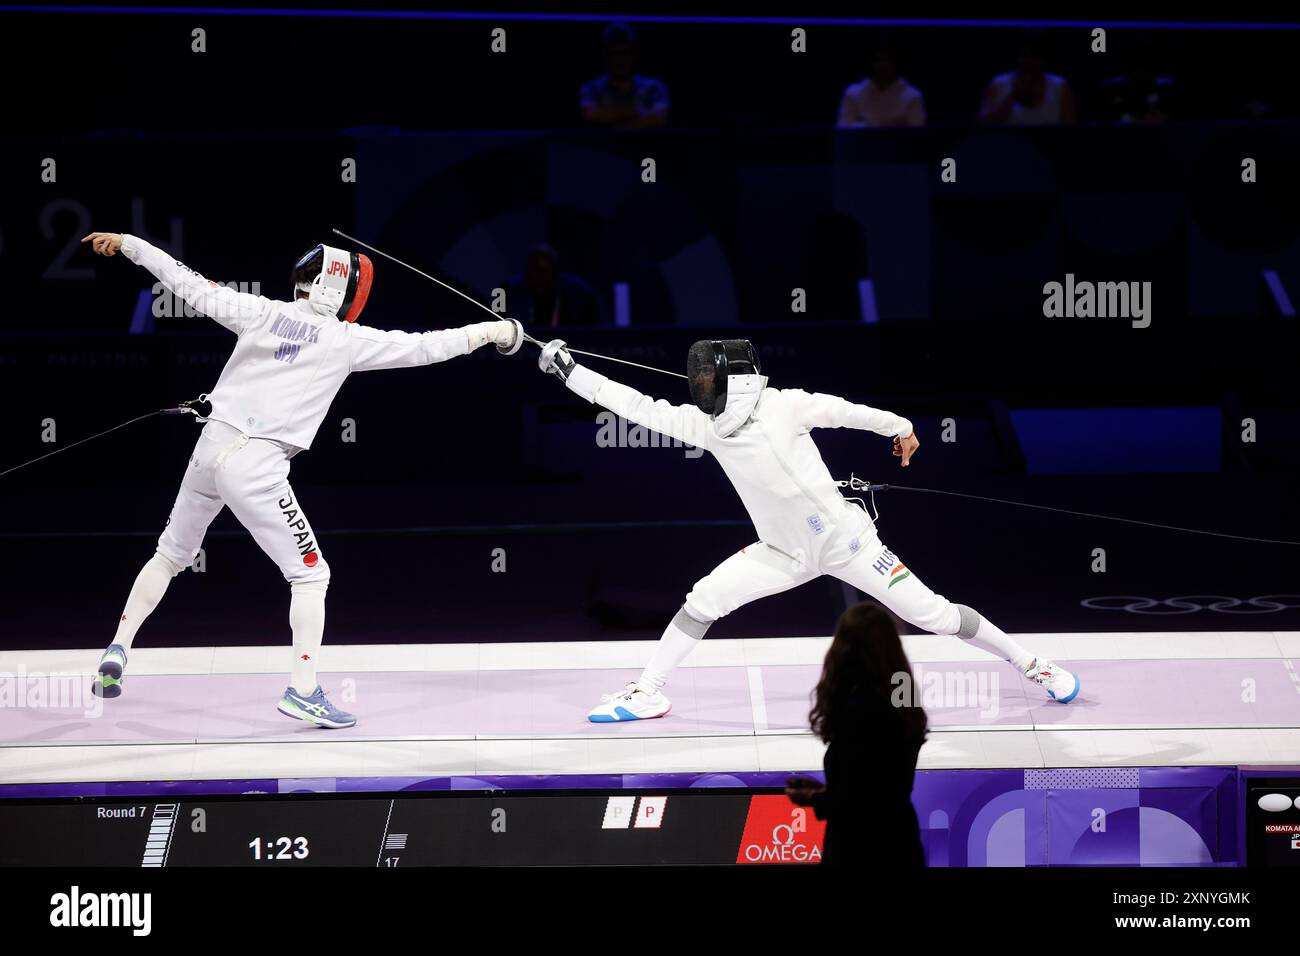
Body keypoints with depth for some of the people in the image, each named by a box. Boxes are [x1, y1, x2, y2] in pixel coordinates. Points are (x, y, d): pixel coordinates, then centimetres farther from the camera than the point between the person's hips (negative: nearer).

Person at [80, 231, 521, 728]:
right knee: (311, 575, 5)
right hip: (257, 468, -5)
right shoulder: (345, 339, -6)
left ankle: (116, 653, 20)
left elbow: (191, 286, 3)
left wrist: (127, 243, 11)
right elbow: (422, 348, -2)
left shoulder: (262, 312, 3)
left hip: (210, 450, 5)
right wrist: (487, 331, 10)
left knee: (171, 557, 25)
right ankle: (303, 691, -4)